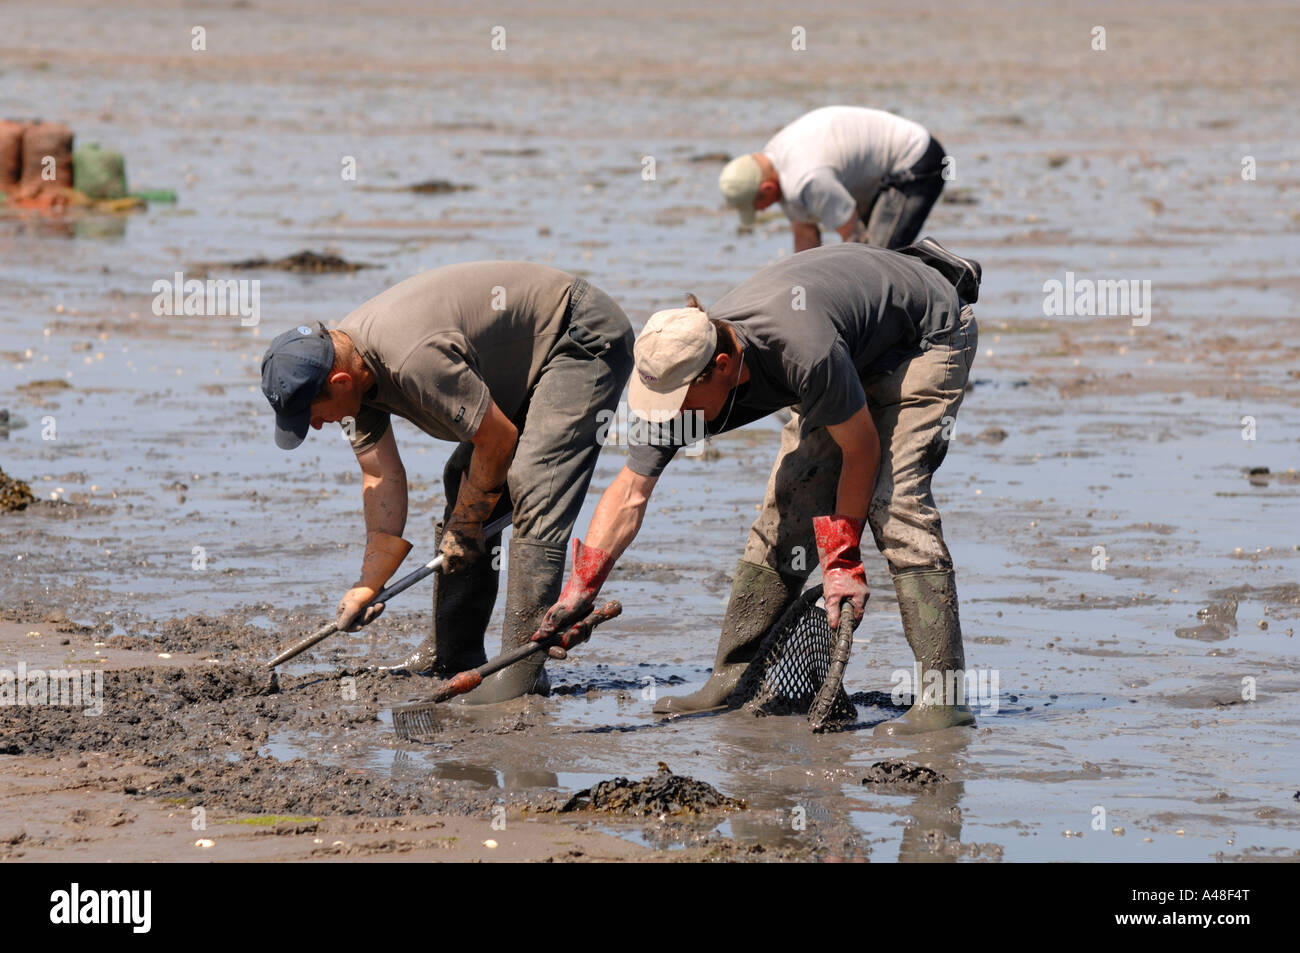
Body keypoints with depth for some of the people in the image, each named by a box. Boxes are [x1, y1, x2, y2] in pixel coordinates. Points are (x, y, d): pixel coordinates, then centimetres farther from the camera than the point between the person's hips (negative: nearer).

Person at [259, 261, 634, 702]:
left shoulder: (412, 359, -35)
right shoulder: (345, 359, -6)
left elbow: (498, 438, -24)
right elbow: (382, 476, -1)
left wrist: (465, 522, -8)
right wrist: (368, 584, -6)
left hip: (584, 343, -10)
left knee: (532, 490, -22)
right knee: (463, 483, 12)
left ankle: (523, 669, -23)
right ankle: (452, 652, 20)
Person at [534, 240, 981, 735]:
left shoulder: (802, 354, -41)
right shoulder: (682, 371, -19)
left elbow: (862, 449, -25)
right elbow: (629, 492, -12)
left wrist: (843, 561, -19)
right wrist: (579, 589, -19)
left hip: (928, 335, -7)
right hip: (860, 357, 7)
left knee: (893, 500, -21)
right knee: (789, 503, -2)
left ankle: (944, 696, -23)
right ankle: (734, 679, 6)